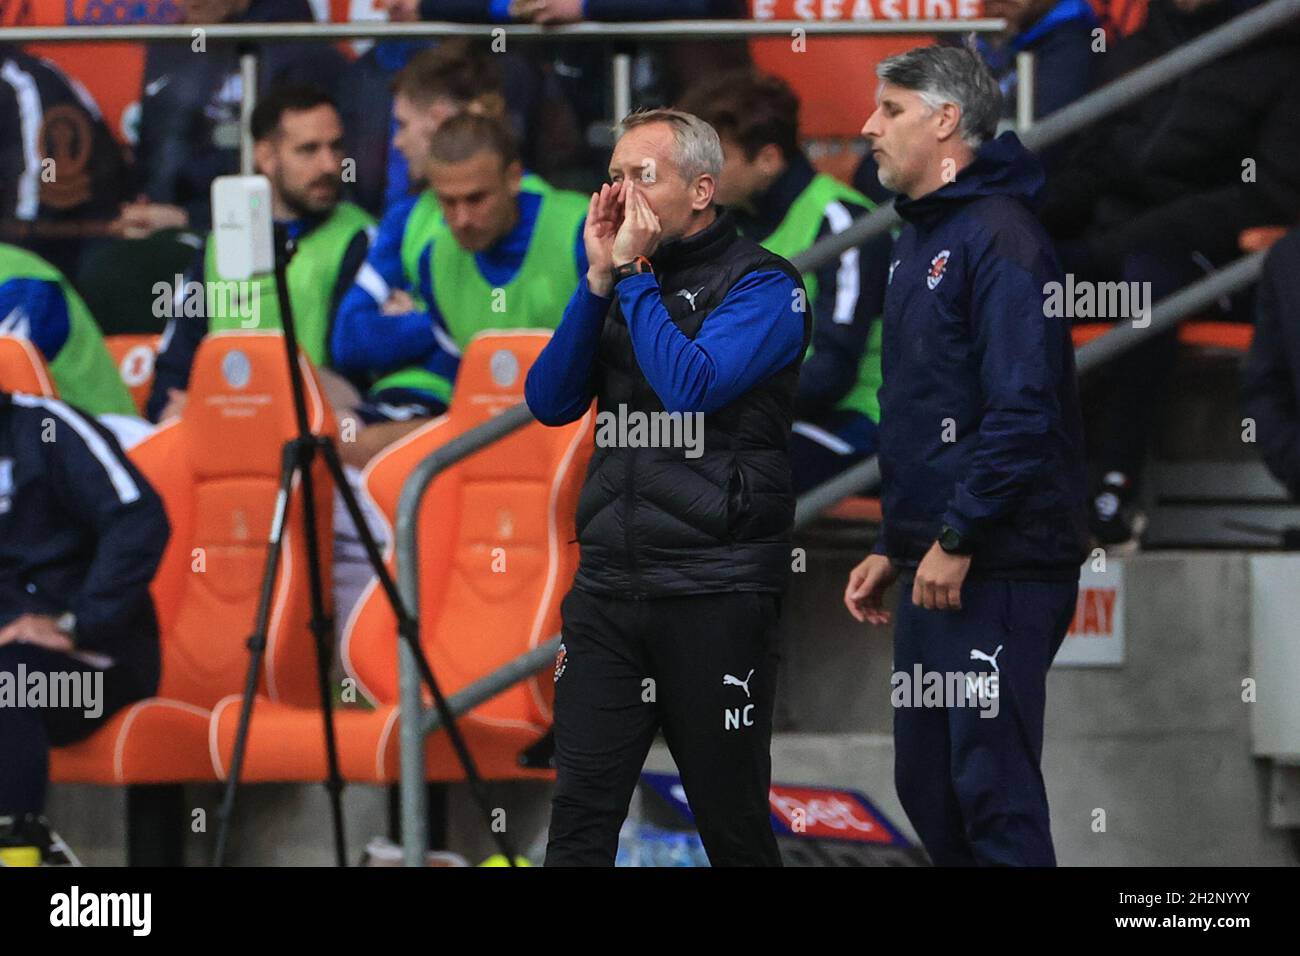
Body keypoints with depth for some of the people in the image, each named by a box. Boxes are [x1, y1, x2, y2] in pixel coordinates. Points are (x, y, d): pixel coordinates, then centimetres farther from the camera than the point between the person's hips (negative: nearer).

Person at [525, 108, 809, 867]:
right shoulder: (620, 283, 15)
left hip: (716, 595, -5)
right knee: (580, 815, -1)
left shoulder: (761, 285, -4)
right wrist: (600, 279, -2)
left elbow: (692, 386, -20)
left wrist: (633, 272, -11)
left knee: (733, 819, 4)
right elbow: (550, 401, 6)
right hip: (609, 585, 5)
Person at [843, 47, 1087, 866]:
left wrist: (957, 538, -21)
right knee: (927, 784, 12)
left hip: (997, 571, -10)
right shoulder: (923, 237, 17)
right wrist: (892, 548, 20)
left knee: (994, 787, -8)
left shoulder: (998, 237, -13)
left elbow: (1022, 409, -22)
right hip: (934, 567, 10)